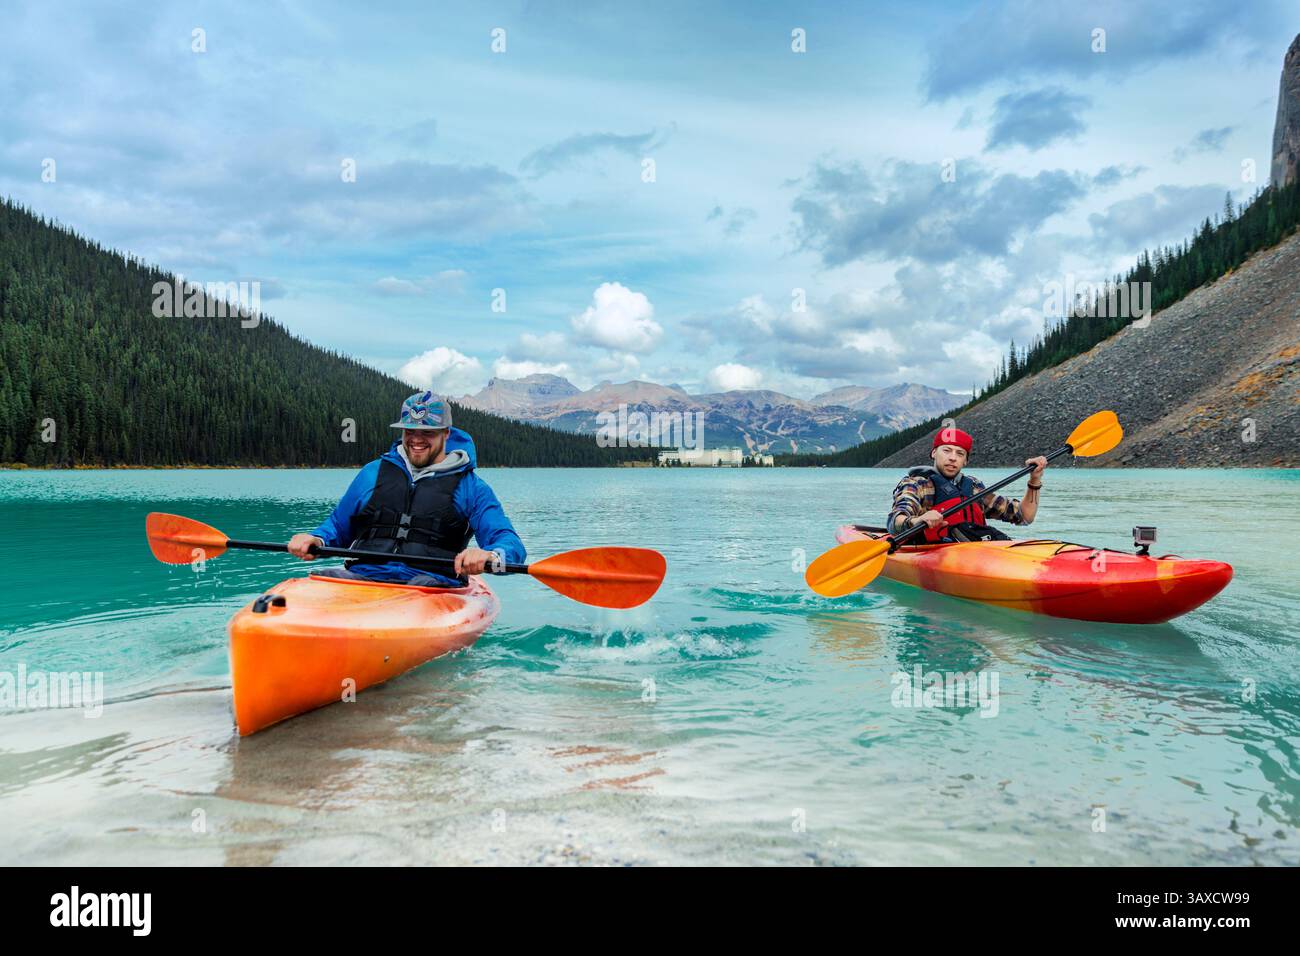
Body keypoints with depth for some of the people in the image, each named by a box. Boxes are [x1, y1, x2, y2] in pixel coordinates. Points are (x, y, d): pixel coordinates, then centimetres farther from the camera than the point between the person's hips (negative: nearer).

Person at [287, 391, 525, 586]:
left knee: (426, 588, -39)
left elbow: (512, 544, 3)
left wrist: (489, 556, -23)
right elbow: (337, 526, 31)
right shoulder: (373, 473, 22)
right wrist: (315, 539, 6)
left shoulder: (470, 487, 12)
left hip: (432, 582, -2)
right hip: (361, 578, 2)